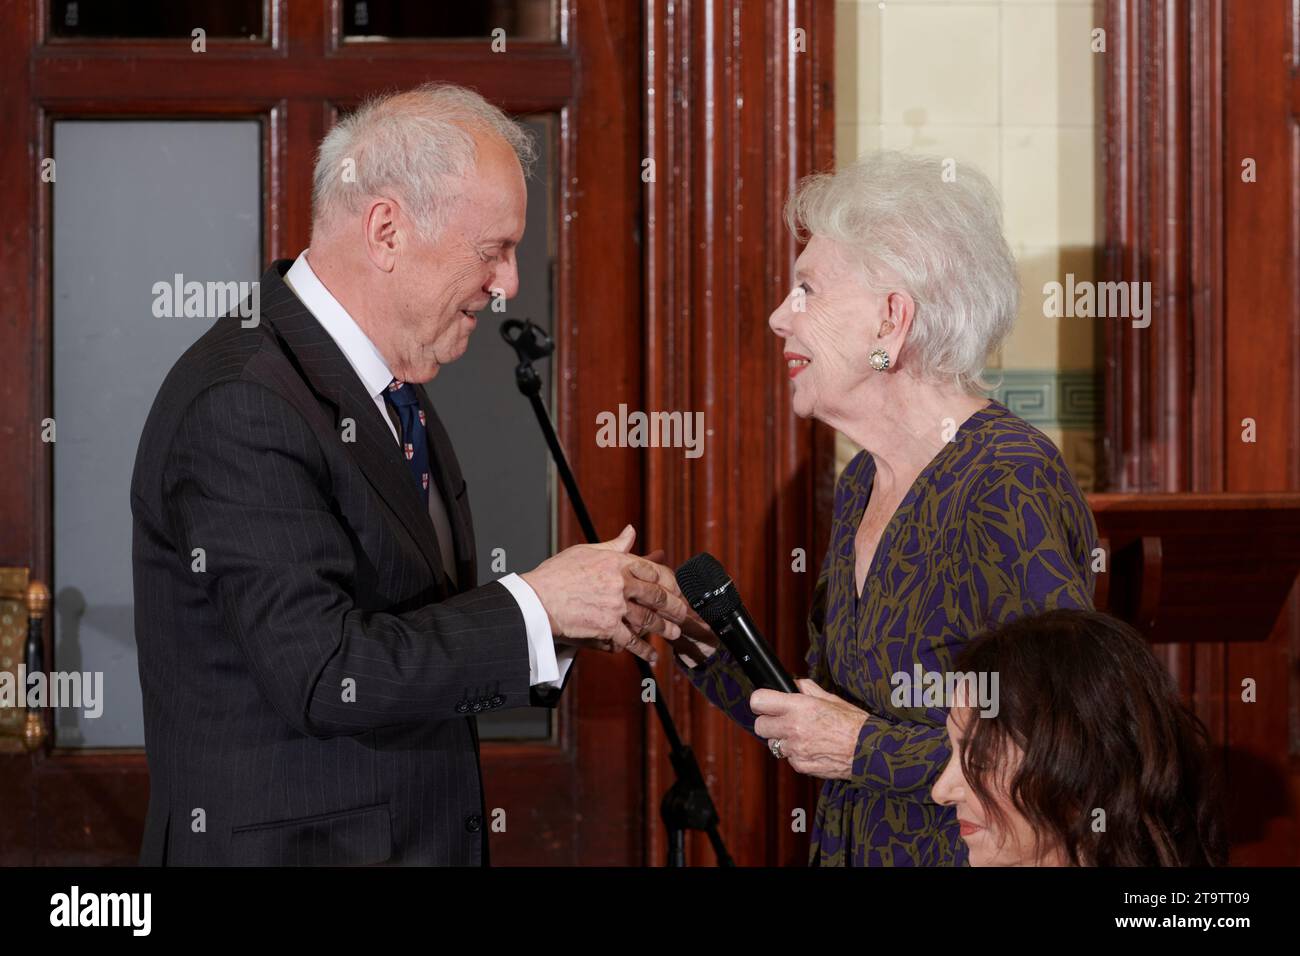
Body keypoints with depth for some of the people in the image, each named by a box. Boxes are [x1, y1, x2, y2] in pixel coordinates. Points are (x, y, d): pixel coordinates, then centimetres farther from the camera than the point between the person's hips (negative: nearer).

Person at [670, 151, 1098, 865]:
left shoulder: (1010, 487, -19)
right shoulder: (863, 485, 7)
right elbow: (824, 725, 11)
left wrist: (867, 749, -21)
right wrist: (705, 651, -1)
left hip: (966, 860, -7)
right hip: (851, 855, 7)